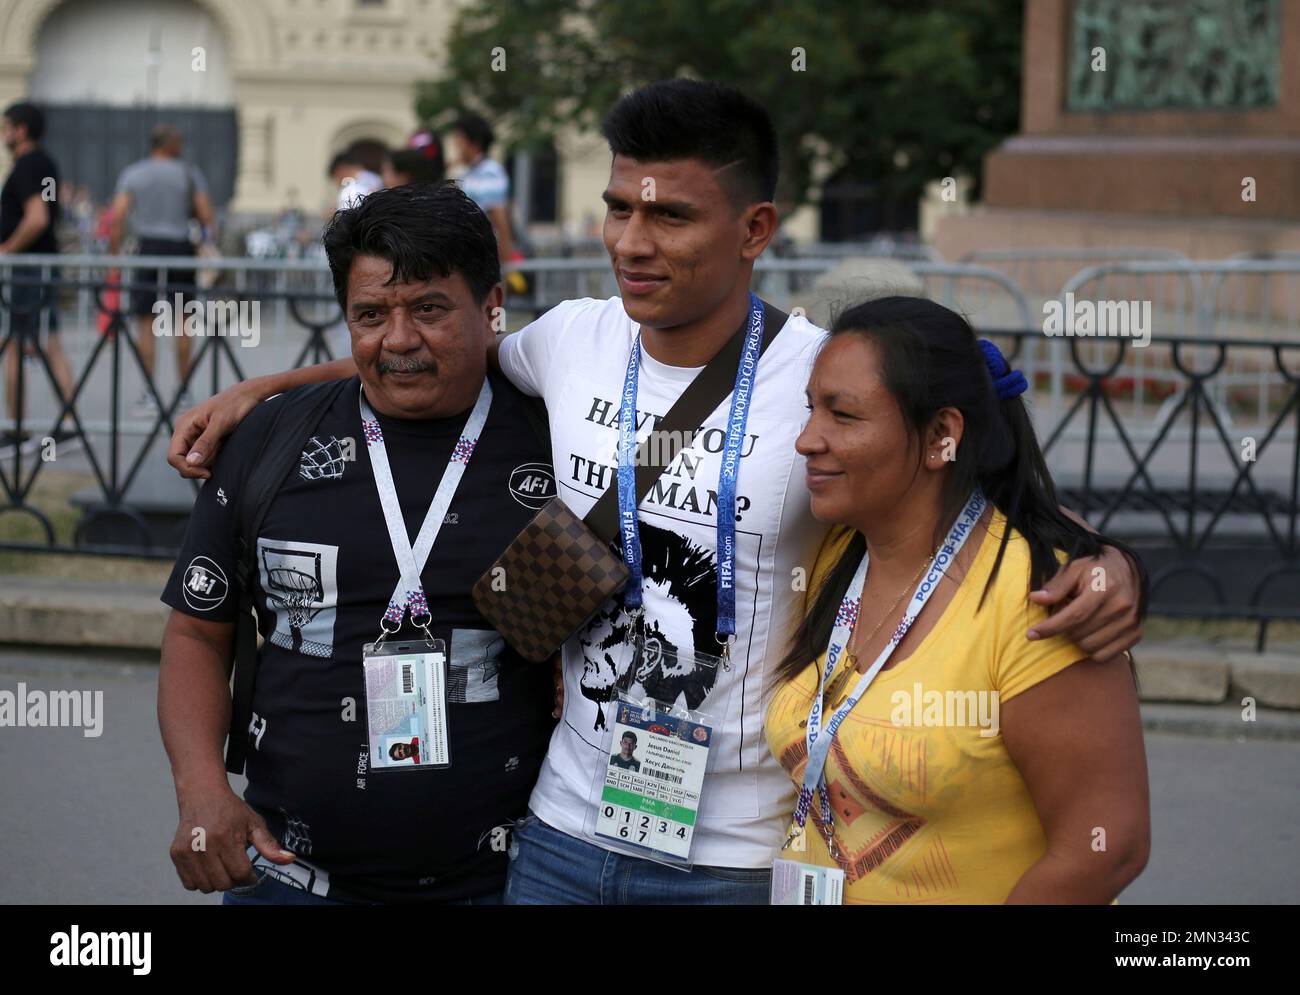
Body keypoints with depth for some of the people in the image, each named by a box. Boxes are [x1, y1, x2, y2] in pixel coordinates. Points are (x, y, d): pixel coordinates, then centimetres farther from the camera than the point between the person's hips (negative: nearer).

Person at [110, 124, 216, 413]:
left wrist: (114, 252, -1)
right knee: (182, 323, 9)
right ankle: (182, 390, 14)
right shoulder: (189, 173, 1)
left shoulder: (132, 174, 3)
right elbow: (208, 217, -3)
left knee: (146, 323, 3)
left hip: (148, 248, 0)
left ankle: (150, 392, 0)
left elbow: (118, 217, -6)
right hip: (181, 248, 0)